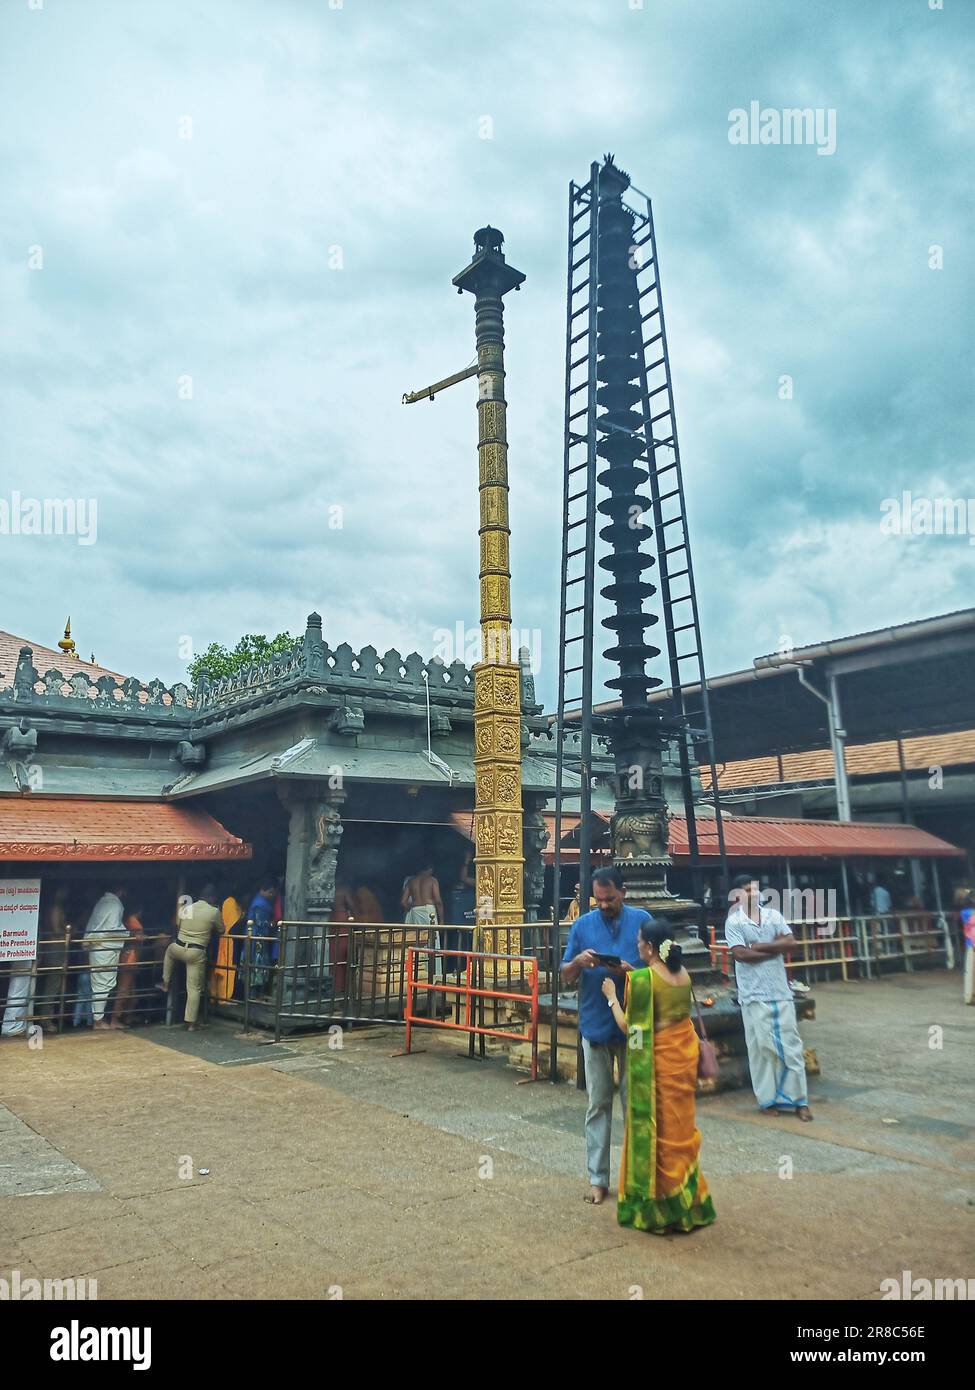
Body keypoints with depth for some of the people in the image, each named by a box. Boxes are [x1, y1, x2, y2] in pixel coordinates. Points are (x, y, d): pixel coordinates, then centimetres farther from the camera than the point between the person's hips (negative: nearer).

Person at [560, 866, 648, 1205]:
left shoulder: (642, 921, -2)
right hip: (595, 1026, 1)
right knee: (598, 1104, 9)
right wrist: (577, 962, -16)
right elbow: (566, 978, 5)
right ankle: (598, 1177, 18)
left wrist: (629, 970, -19)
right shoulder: (582, 925, 2)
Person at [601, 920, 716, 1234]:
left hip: (658, 1059, -7)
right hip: (685, 1053, 7)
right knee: (681, 1129, 19)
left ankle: (656, 1208, 19)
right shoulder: (683, 973, 1)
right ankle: (688, 1204, 30)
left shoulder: (643, 979, -20)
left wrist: (612, 997, -1)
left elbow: (629, 1027, -16)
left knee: (655, 1130, 8)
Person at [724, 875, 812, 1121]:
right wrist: (775, 946, -7)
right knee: (761, 1047, 2)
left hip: (780, 991, 3)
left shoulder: (774, 916, 7)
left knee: (790, 1044, 5)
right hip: (754, 994, -3)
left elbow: (791, 942, -4)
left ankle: (798, 1099, 14)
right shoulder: (734, 922, -4)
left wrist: (760, 946, -11)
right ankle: (768, 1099, 14)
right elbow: (740, 954, -14)